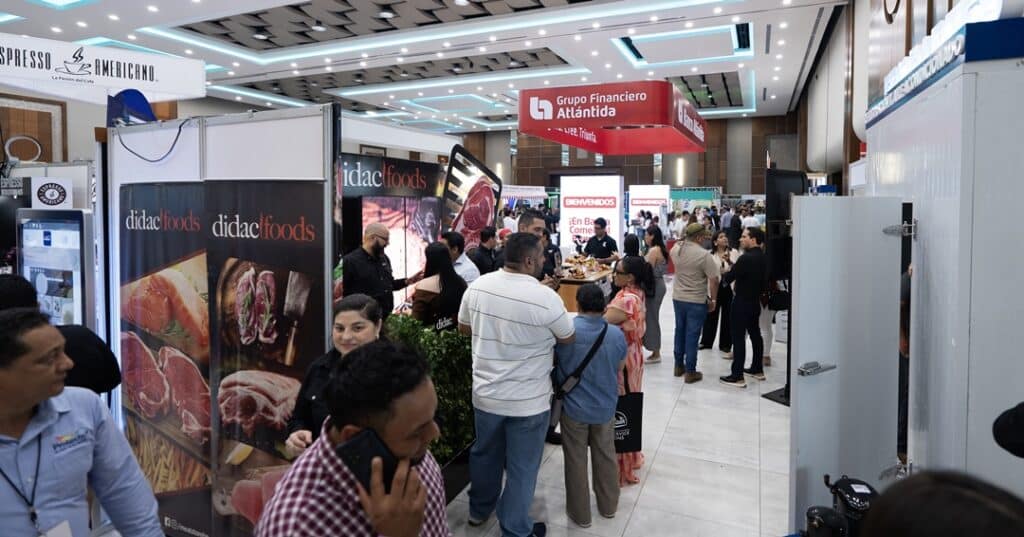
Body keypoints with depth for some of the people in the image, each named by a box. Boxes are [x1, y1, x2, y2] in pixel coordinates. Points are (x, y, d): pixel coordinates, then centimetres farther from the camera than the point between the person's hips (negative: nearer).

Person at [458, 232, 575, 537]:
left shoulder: (478, 286, -8)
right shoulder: (546, 297, -23)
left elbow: (463, 328, 7)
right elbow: (569, 339, -6)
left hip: (485, 394, 5)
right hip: (528, 401, -5)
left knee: (485, 454, 25)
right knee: (522, 467, 13)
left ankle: (479, 509, 46)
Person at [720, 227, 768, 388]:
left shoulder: (746, 258, -22)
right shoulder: (763, 257, 5)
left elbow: (728, 278, -18)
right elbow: (765, 280, 13)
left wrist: (726, 273, 3)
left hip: (742, 302, -9)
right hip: (755, 302, 9)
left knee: (739, 338, -6)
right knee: (755, 334, 18)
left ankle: (737, 376, -5)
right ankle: (757, 369, 30)